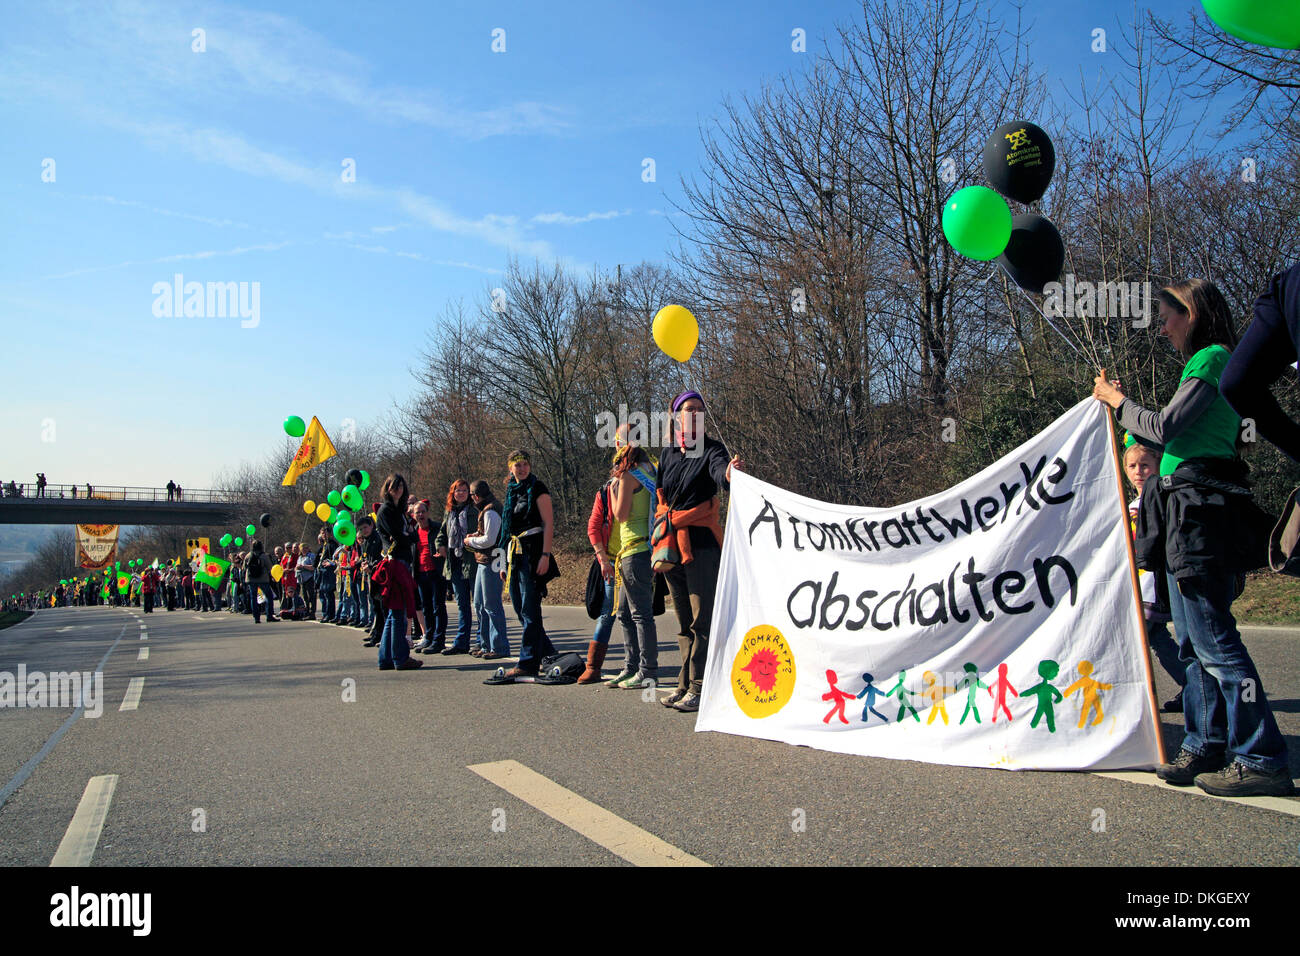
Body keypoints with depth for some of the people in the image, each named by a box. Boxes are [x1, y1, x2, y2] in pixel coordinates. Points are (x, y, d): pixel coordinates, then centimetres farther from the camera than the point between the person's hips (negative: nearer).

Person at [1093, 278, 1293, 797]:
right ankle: (1206, 747, 18)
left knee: (1213, 638, -11)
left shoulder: (1211, 358, -8)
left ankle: (1262, 759, -8)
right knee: (1196, 641, 12)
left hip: (1198, 511, -11)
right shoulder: (1209, 362, 23)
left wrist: (1119, 401, -1)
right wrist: (1121, 403, 22)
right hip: (1186, 515, 11)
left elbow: (1165, 428, -16)